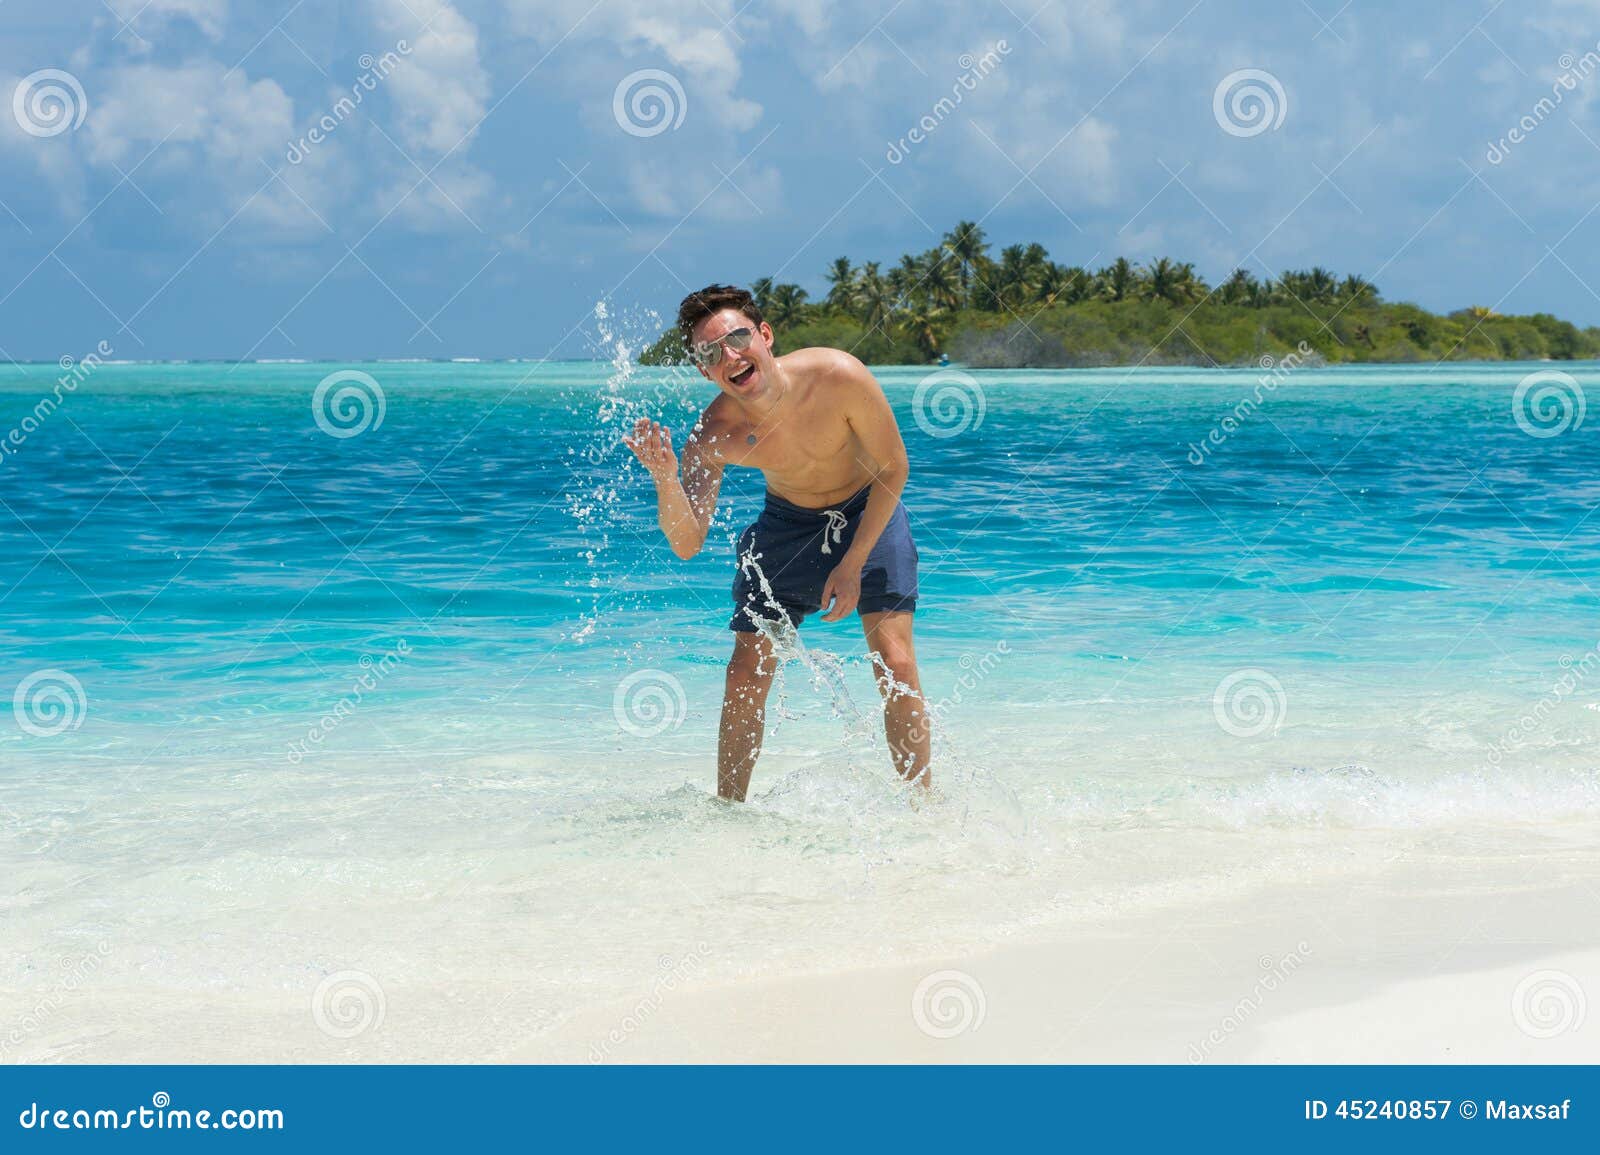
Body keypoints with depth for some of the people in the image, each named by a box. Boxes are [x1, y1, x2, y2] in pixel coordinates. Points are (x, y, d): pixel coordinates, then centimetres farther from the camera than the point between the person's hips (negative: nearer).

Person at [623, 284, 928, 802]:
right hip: (787, 522, 2)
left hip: (867, 511, -2)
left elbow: (893, 469, -18)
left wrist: (852, 564, -18)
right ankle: (728, 808, 10)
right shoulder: (713, 436, -27)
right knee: (746, 671, -4)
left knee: (895, 662, -13)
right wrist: (665, 479, -46)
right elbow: (686, 543, -27)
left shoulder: (840, 377, -33)